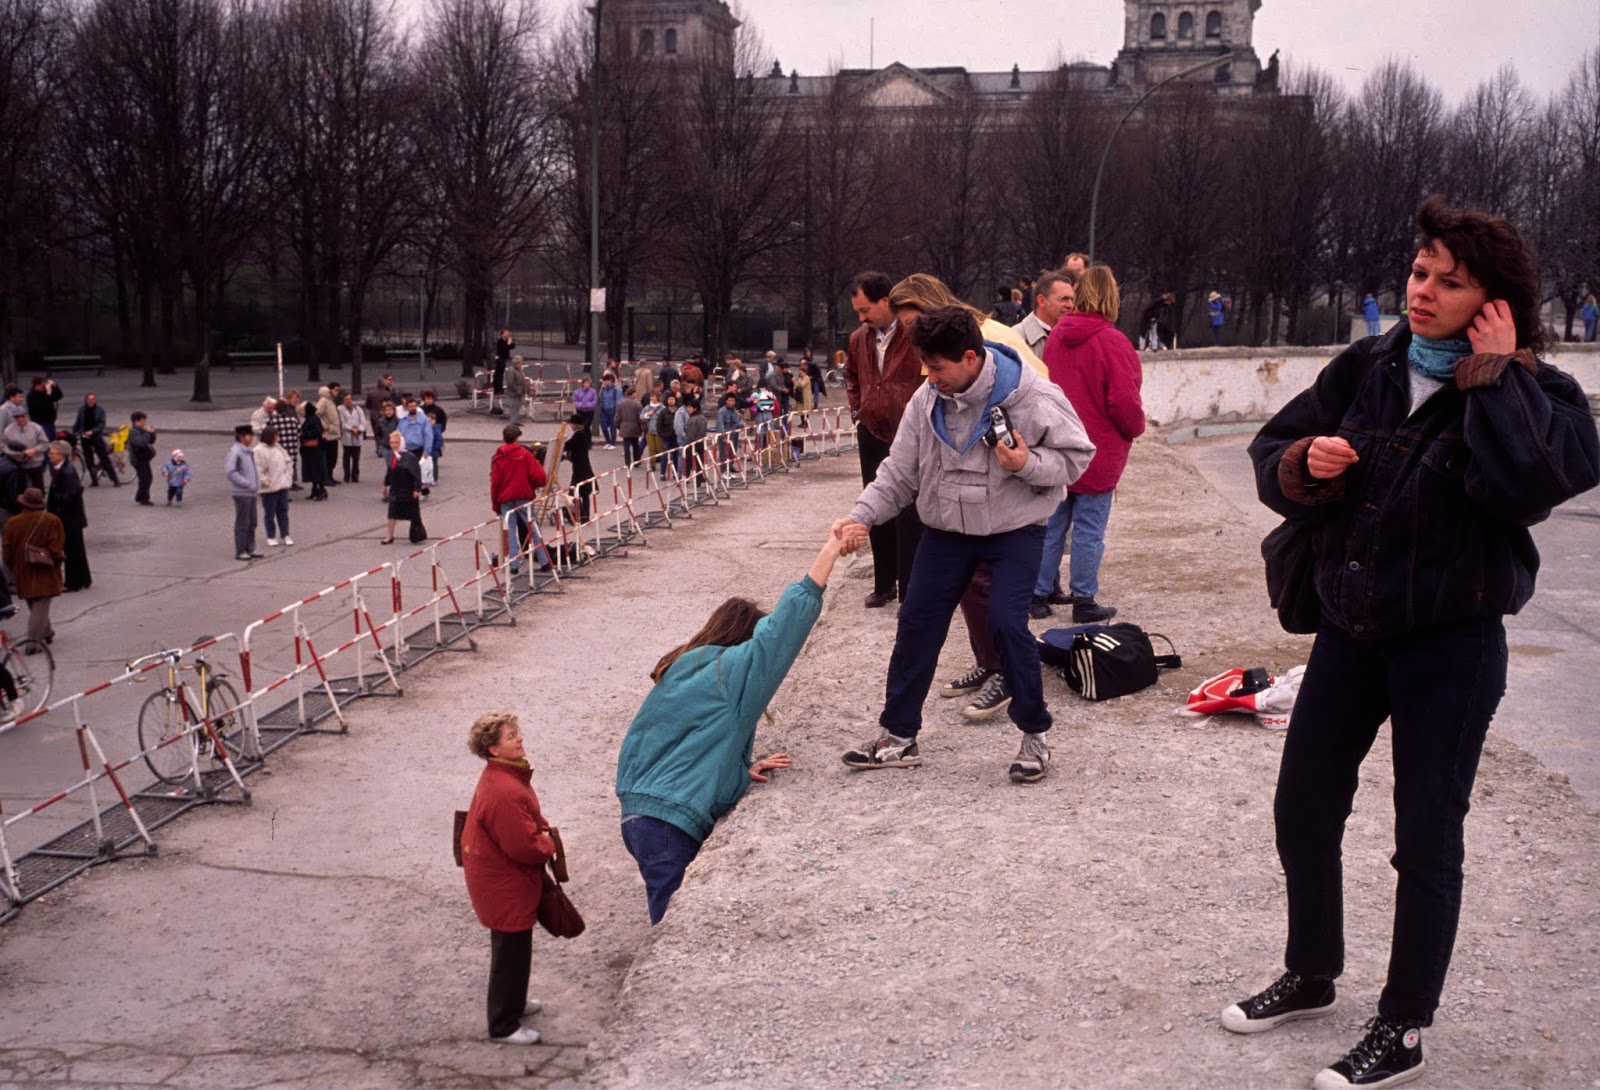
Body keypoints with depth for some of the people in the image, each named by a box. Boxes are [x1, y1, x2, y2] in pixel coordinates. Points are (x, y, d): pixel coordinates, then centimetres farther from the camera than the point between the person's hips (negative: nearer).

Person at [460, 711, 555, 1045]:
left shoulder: (506, 774, 2)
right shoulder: (503, 792, -32)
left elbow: (525, 823, 17)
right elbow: (524, 846, -29)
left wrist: (541, 832, -2)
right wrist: (549, 845, -9)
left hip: (500, 877, 10)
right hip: (505, 888, -10)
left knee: (514, 948, 26)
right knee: (511, 952, 5)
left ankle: (514, 1002, 46)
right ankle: (504, 1027, 19)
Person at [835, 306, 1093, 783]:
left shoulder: (1034, 399, -20)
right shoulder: (927, 400, -8)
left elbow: (1075, 456, -10)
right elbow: (899, 473, -3)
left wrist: (1029, 464, -29)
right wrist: (861, 515, -16)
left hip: (1015, 529, -5)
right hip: (946, 529, 5)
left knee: (1007, 624, -18)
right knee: (916, 626, 4)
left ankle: (1035, 734, 4)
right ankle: (898, 737, 18)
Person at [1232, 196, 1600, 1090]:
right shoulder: (1367, 368, 1)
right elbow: (1271, 453, 6)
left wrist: (1493, 375, -23)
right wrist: (1306, 466, -16)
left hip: (1452, 645, -5)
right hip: (1350, 630, 5)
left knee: (1427, 839, 5)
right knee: (1303, 813, 15)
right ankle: (1311, 976, 38)